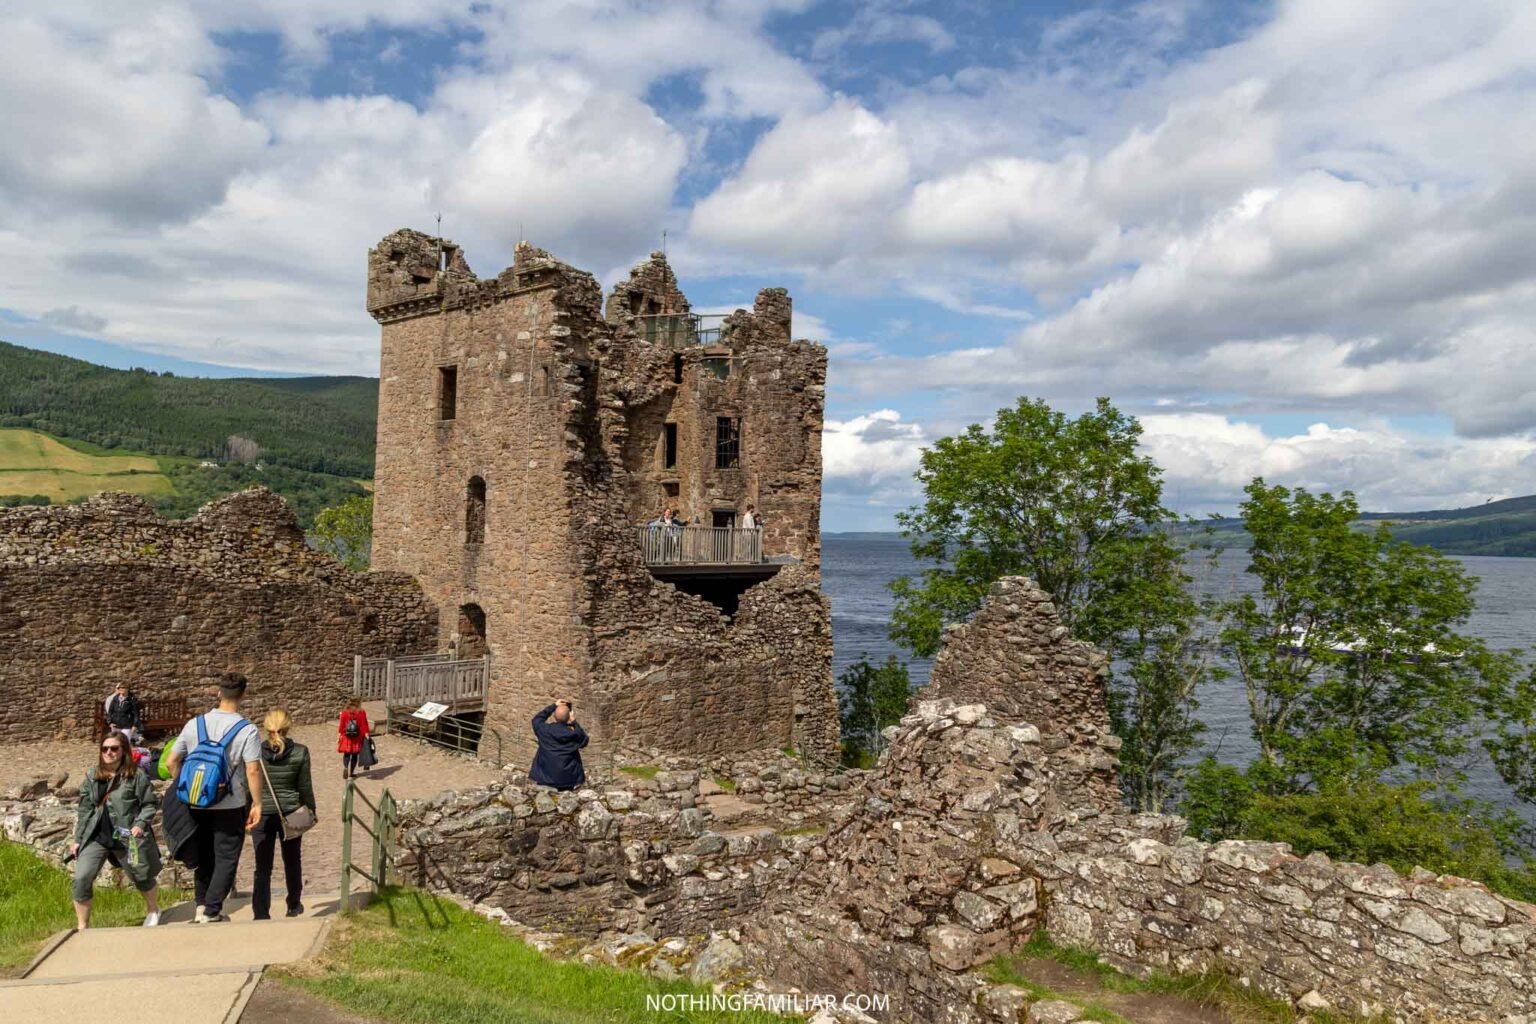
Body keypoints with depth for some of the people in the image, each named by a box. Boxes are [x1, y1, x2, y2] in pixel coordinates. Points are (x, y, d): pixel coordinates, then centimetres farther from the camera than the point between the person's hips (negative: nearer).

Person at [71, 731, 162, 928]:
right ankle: (82, 927, 6)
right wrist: (78, 839, 9)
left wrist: (140, 824, -19)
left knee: (141, 876, 13)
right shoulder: (92, 777, 6)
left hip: (126, 838, -3)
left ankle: (153, 910, 41)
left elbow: (151, 803, -5)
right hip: (96, 837, 4)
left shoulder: (136, 776, -8)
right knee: (81, 879, -9)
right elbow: (85, 810, 10)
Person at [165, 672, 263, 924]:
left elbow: (172, 762, 3)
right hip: (230, 806, -4)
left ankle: (202, 905, 22)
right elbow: (253, 771, -19)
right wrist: (257, 803, -10)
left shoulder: (194, 724, -1)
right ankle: (212, 911, 7)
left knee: (203, 854, 20)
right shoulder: (247, 731, -14)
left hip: (197, 804, 4)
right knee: (226, 858, 7)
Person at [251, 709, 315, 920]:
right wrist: (310, 809, 12)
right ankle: (294, 905, 33)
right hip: (291, 814, 1)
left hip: (262, 815, -1)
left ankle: (261, 913, -2)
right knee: (292, 861, 19)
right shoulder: (300, 753, -9)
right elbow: (305, 786, -2)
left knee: (263, 867, 4)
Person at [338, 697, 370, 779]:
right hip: (357, 738, -1)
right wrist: (366, 735, -1)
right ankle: (351, 772, 13)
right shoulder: (362, 713, -6)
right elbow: (364, 725, -6)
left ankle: (345, 767, -16)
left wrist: (339, 735, 3)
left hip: (347, 737, 1)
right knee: (355, 755, 10)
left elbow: (341, 725, -3)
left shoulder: (344, 713, -4)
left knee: (347, 754, 10)